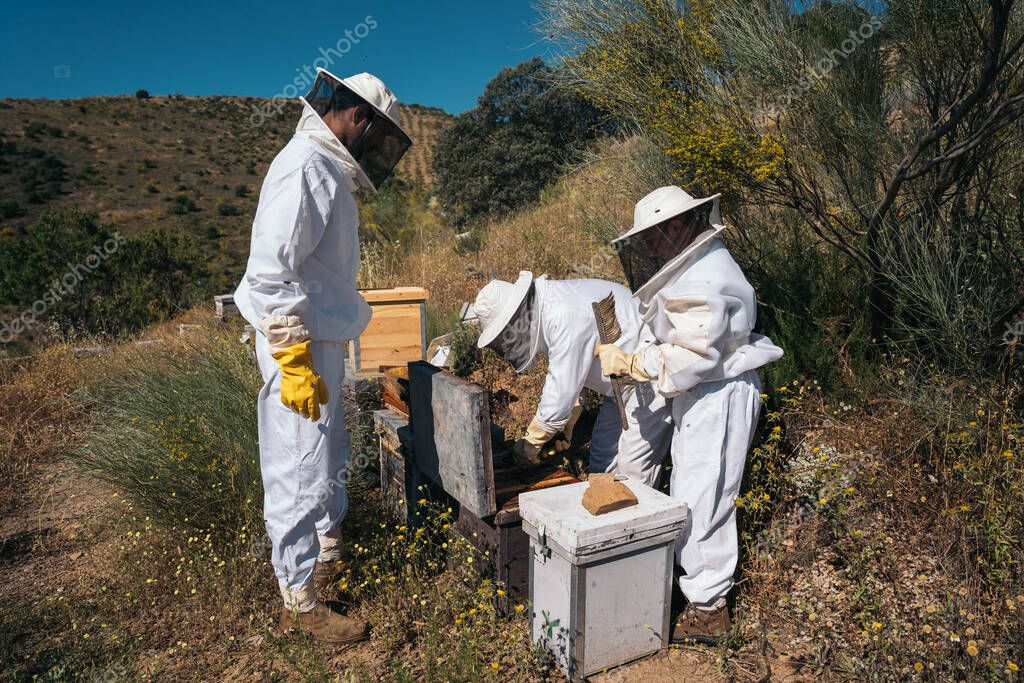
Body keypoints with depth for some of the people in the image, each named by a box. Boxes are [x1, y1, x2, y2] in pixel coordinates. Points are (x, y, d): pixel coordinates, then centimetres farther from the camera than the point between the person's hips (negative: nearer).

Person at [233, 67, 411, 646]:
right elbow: (270, 272, -25)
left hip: (322, 344, 11)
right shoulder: (304, 167, -18)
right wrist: (294, 362, -24)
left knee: (331, 458, 22)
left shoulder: (327, 169, 14)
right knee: (301, 475, 1)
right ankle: (299, 599, 17)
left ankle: (328, 554, 41)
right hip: (302, 347, -11)